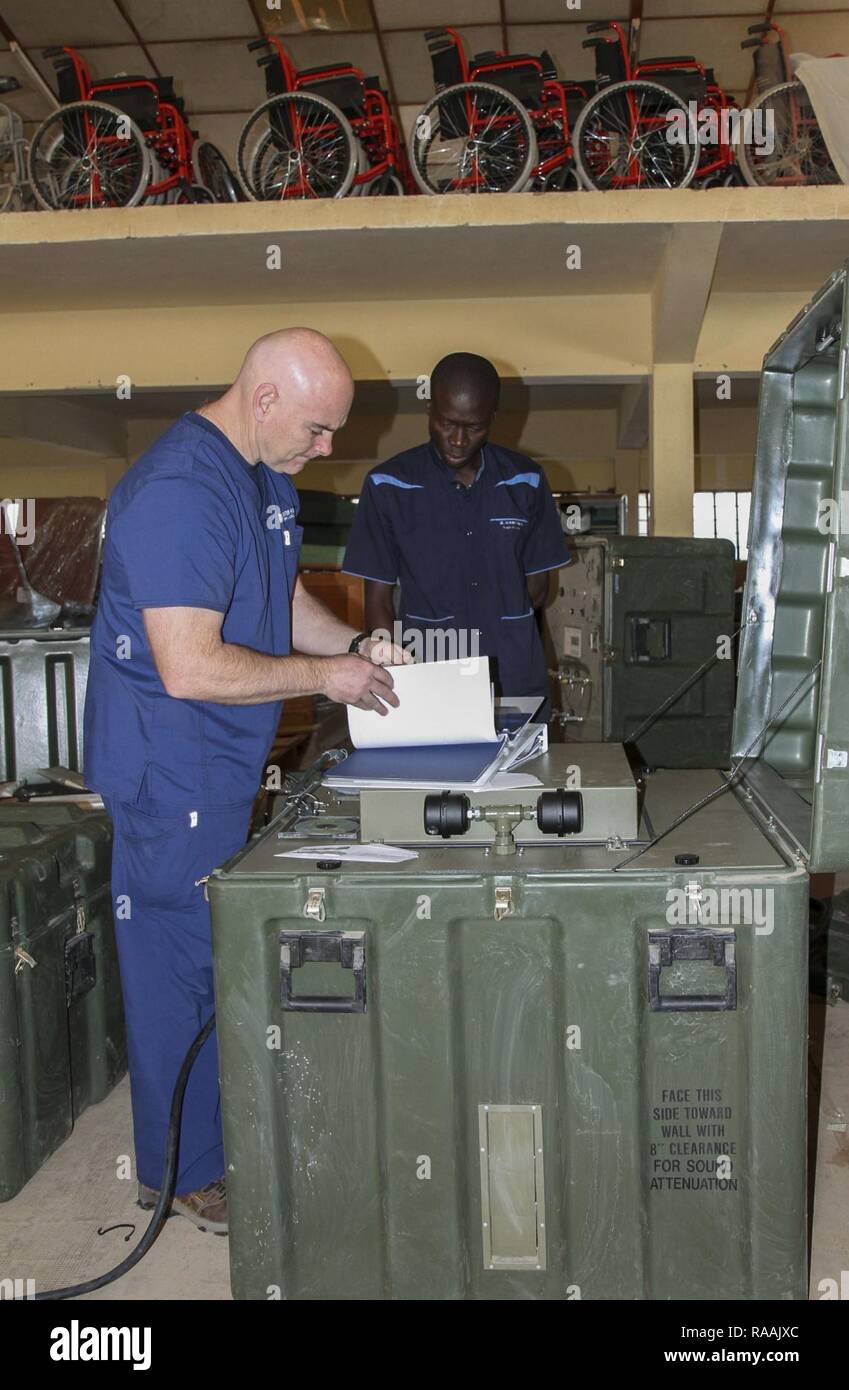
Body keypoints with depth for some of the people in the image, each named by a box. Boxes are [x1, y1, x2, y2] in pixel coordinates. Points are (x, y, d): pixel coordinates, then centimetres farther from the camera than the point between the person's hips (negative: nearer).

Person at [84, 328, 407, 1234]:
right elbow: (191, 668, -29)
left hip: (232, 766, 10)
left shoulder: (268, 479, 8)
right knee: (182, 965, 3)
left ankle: (229, 1135, 36)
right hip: (173, 773, -10)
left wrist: (355, 644, 5)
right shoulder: (177, 494, -24)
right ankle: (183, 1175, 21)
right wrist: (324, 676, -18)